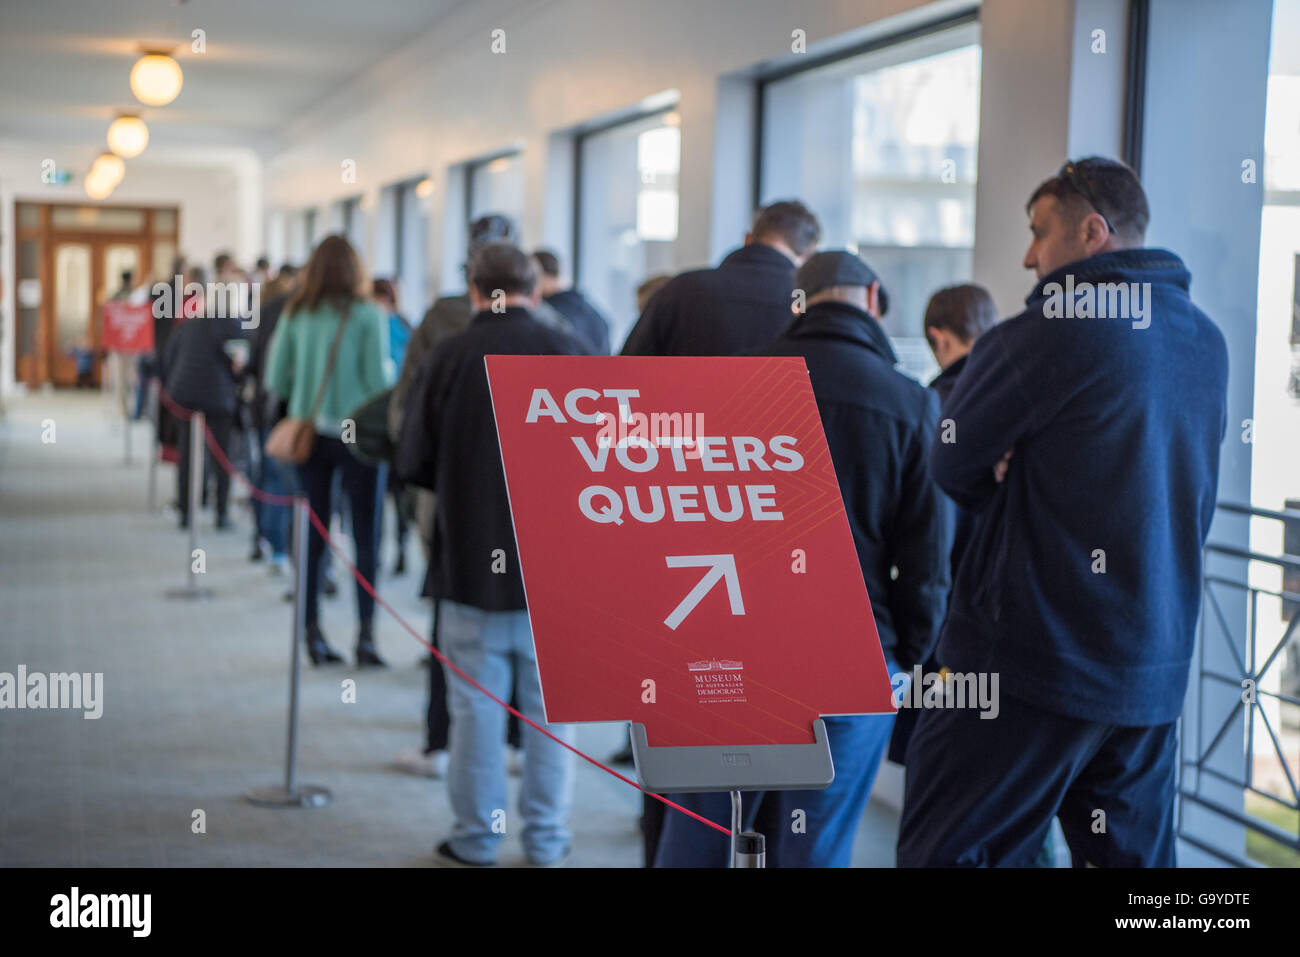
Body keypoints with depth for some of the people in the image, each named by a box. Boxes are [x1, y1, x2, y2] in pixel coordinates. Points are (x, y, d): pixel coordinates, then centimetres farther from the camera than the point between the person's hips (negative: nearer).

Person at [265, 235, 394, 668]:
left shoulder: (295, 314, 2)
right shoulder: (368, 315, -7)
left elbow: (275, 380, 4)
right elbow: (380, 381, -10)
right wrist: (390, 368, 11)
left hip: (308, 432, 3)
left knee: (312, 534, 9)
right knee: (364, 534, 2)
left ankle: (313, 633, 12)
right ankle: (365, 635, -4)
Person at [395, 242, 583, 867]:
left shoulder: (448, 356, -7)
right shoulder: (564, 352, -7)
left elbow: (411, 462, -6)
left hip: (470, 560, 0)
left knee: (476, 704, 10)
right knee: (550, 705, 11)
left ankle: (475, 840, 19)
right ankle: (546, 840, 18)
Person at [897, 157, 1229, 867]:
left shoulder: (1053, 329, -12)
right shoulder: (1205, 343, 11)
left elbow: (953, 466, -5)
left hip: (1030, 660, -7)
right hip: (1157, 671, 8)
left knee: (944, 851, -1)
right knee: (1131, 857, 14)